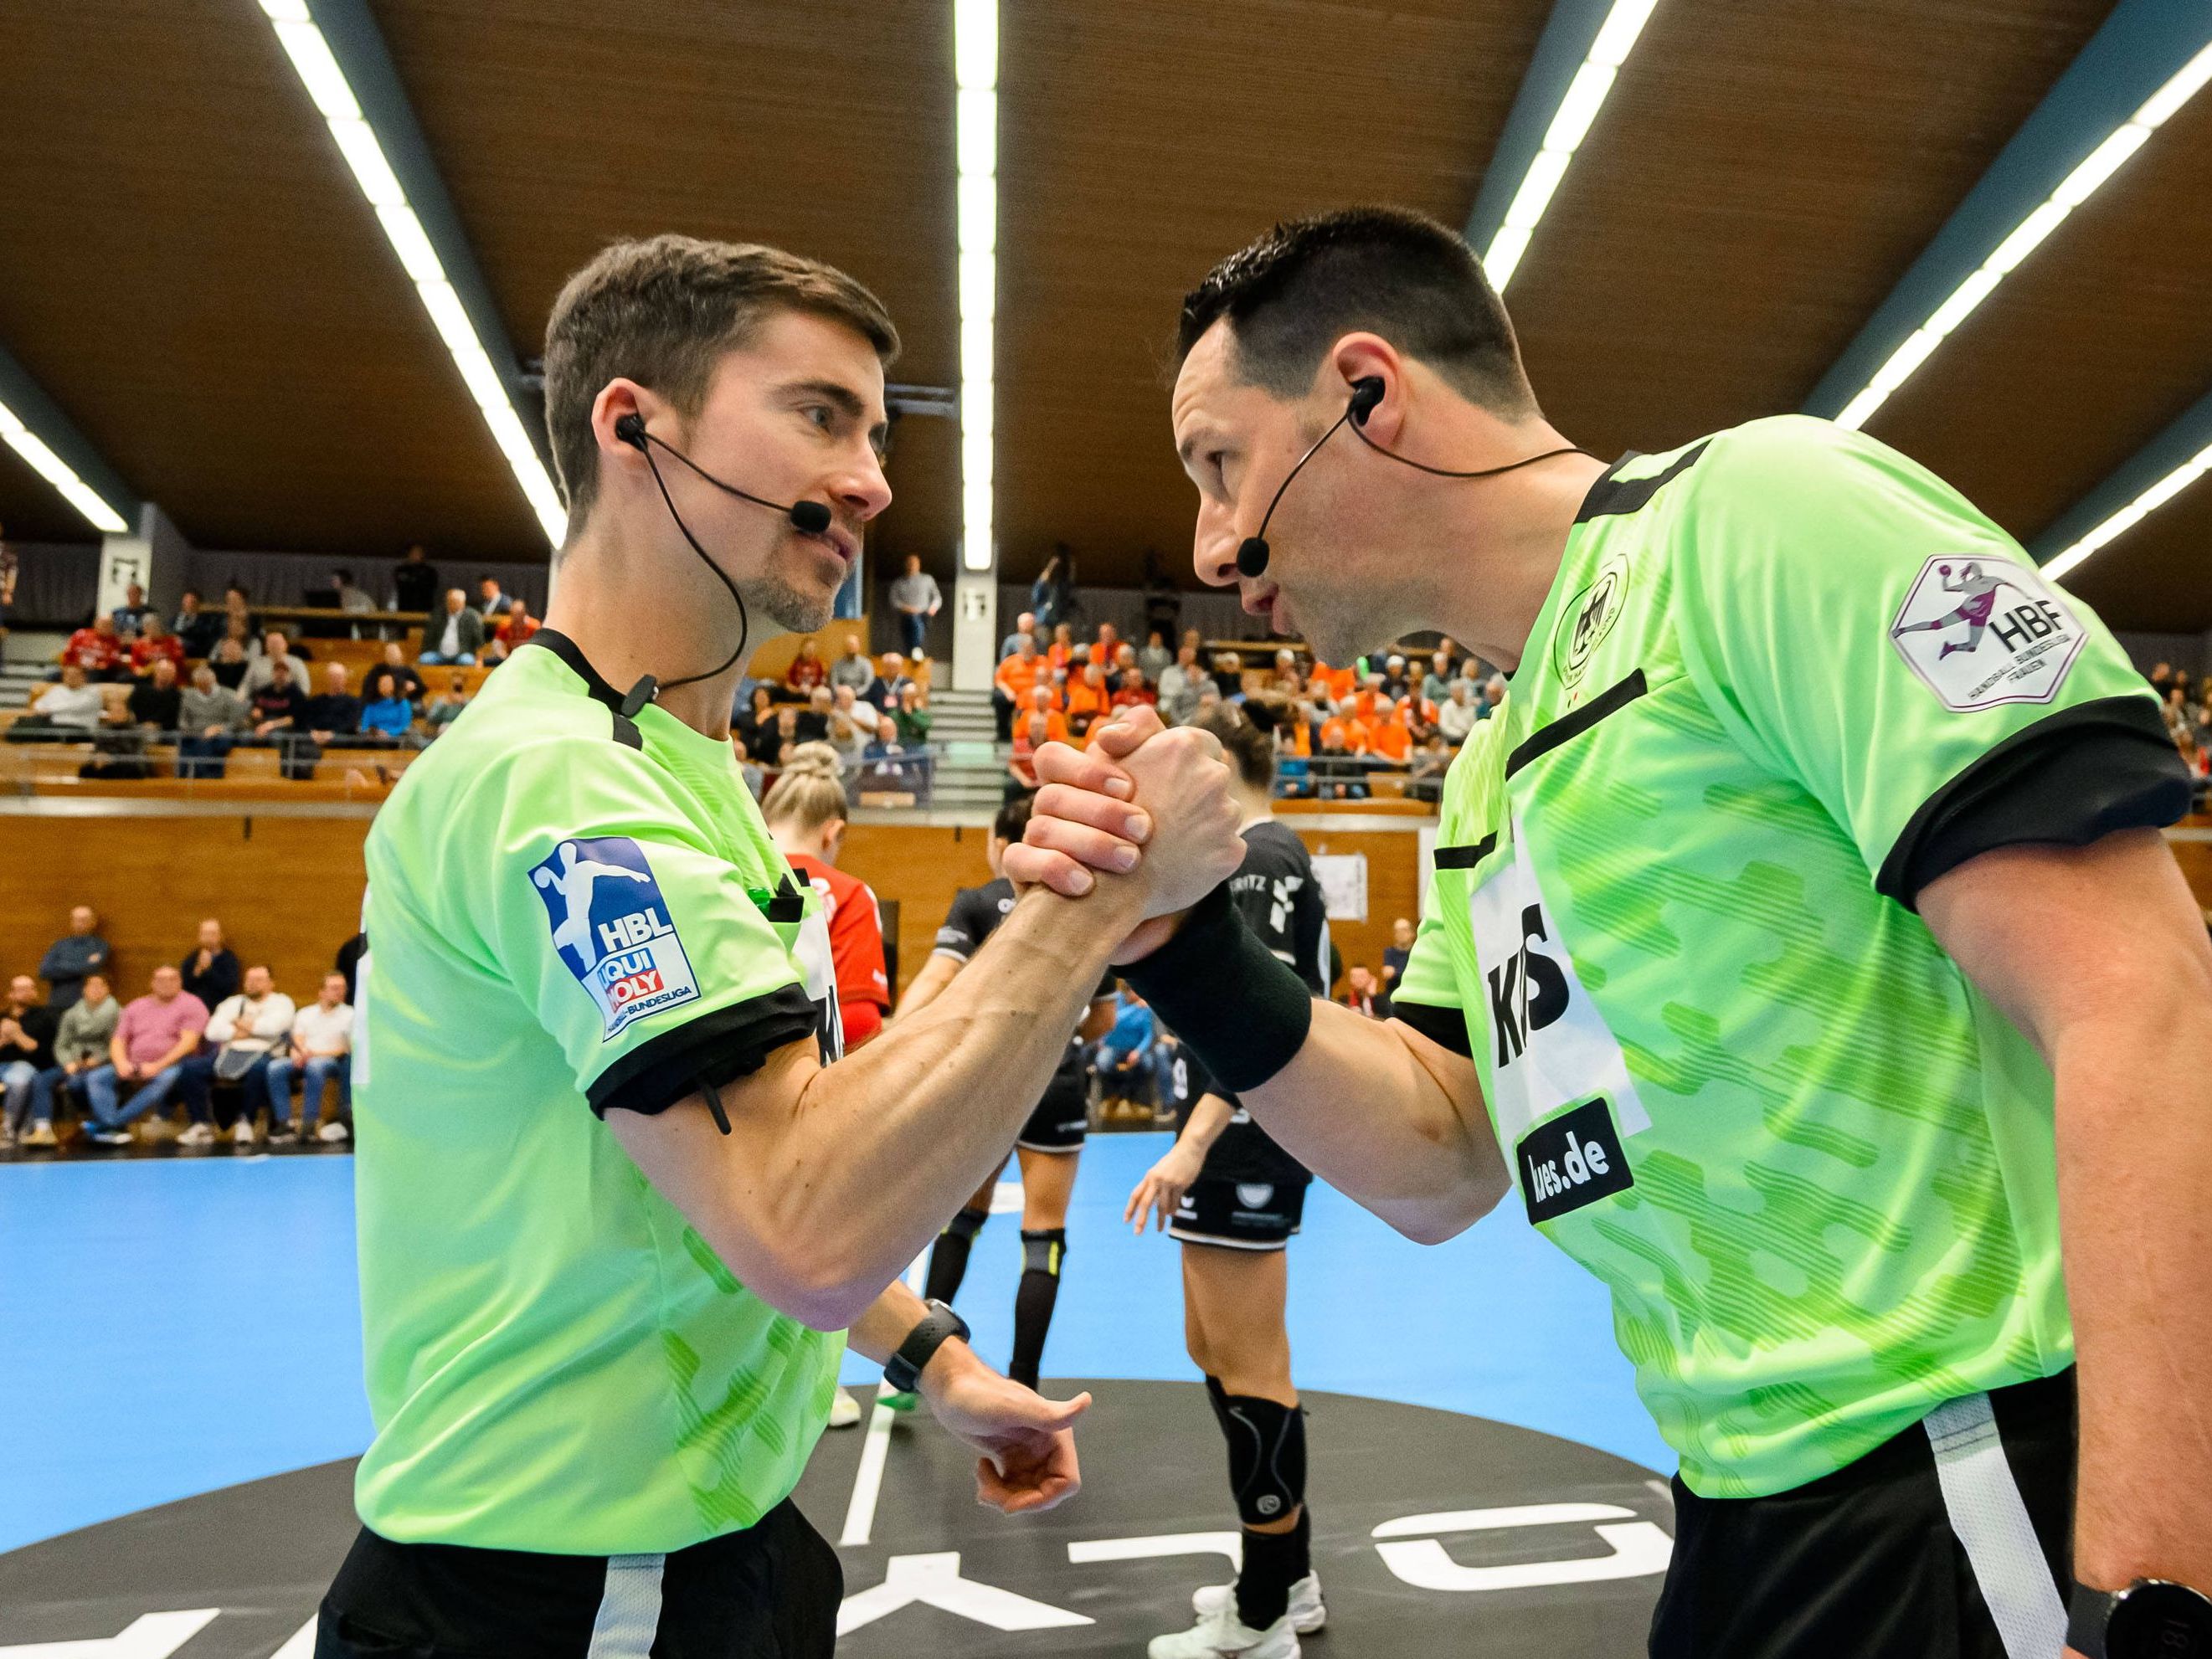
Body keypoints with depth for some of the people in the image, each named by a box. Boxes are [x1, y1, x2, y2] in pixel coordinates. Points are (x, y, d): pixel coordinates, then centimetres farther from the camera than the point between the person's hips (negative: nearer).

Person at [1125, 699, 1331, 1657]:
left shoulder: (1259, 855, -13)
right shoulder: (1262, 856, 16)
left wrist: (1192, 1144, -29)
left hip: (1241, 1139, -10)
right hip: (1236, 1140, 10)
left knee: (1248, 1372, 1)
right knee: (1215, 1352, 18)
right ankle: (1289, 1580, 32)